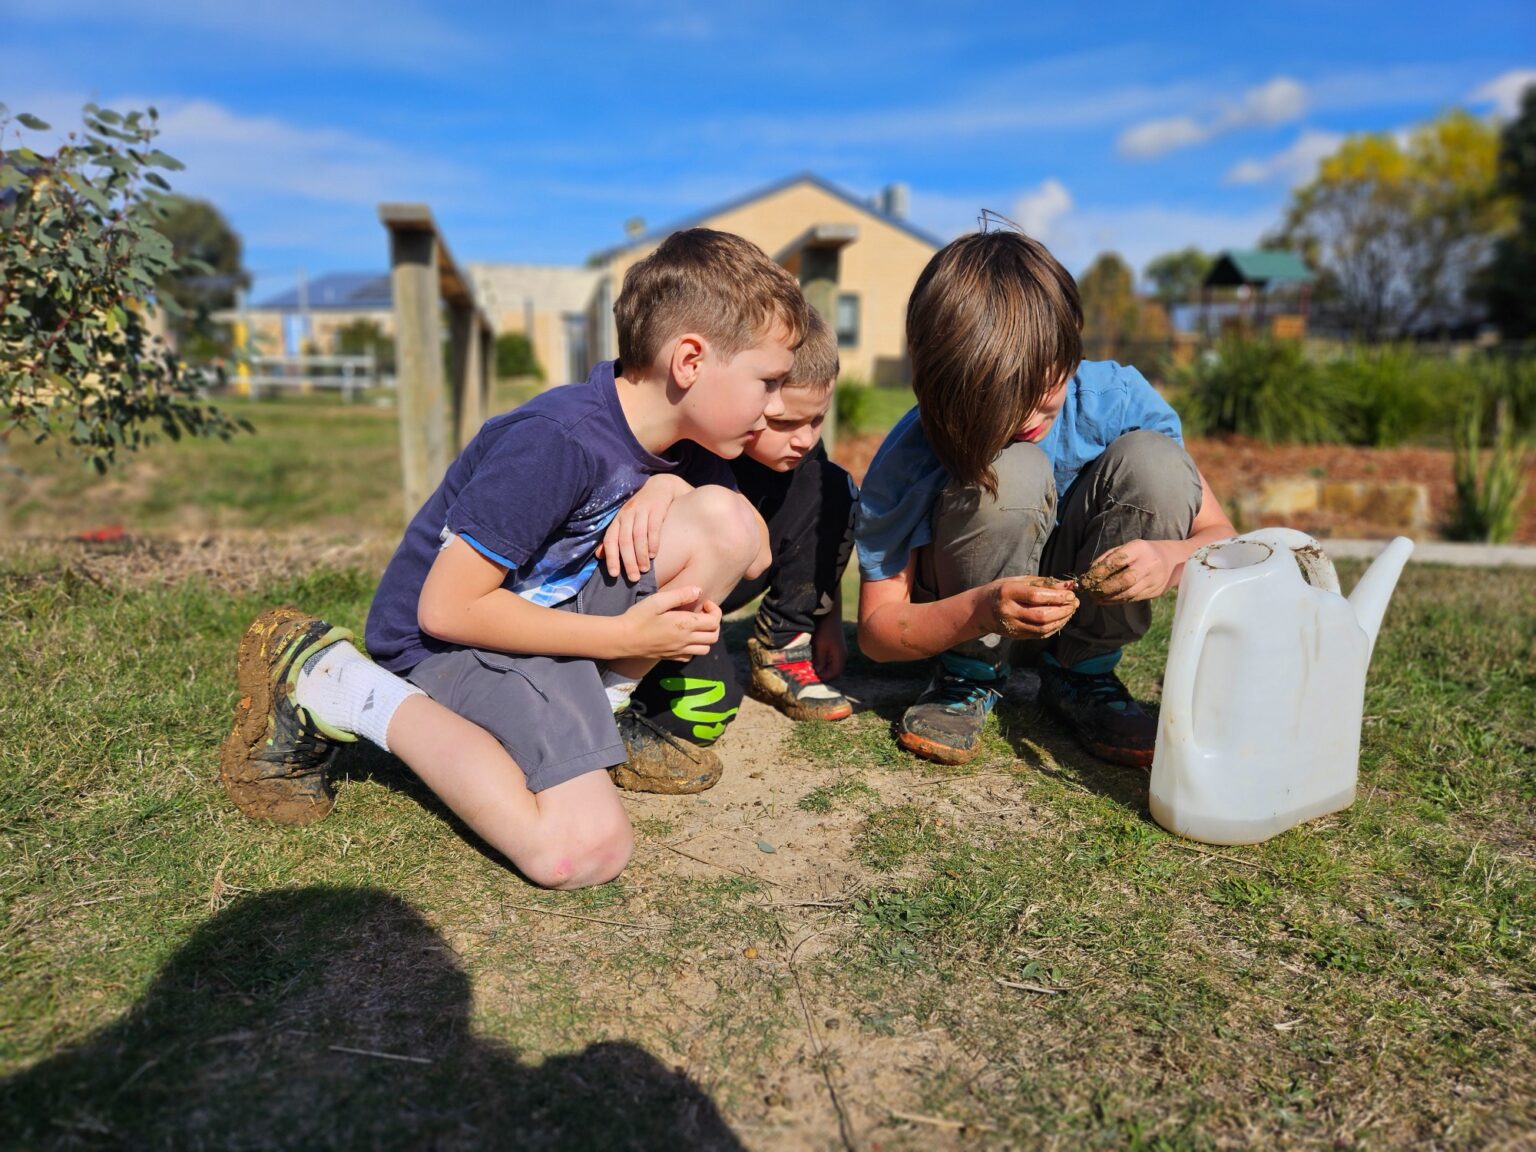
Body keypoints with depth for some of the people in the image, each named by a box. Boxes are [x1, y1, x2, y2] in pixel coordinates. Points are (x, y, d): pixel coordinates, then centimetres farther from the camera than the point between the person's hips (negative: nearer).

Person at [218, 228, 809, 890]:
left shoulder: (683, 444, -3)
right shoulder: (556, 444, -28)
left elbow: (756, 552, 3)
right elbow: (446, 607, -25)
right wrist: (623, 636, -21)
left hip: (554, 605, 7)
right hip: (449, 639, -6)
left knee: (728, 519, -13)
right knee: (585, 851, -25)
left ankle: (593, 705, 2)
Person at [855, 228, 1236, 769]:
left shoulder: (1117, 399, -18)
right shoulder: (911, 460, -25)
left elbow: (1221, 537, -12)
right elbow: (876, 631, -20)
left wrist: (1170, 557, -37)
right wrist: (980, 612, -40)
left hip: (1084, 618, 4)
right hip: (958, 623, -3)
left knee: (1153, 460, -24)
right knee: (1011, 472, -33)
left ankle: (1081, 679, -5)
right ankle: (969, 679, -7)